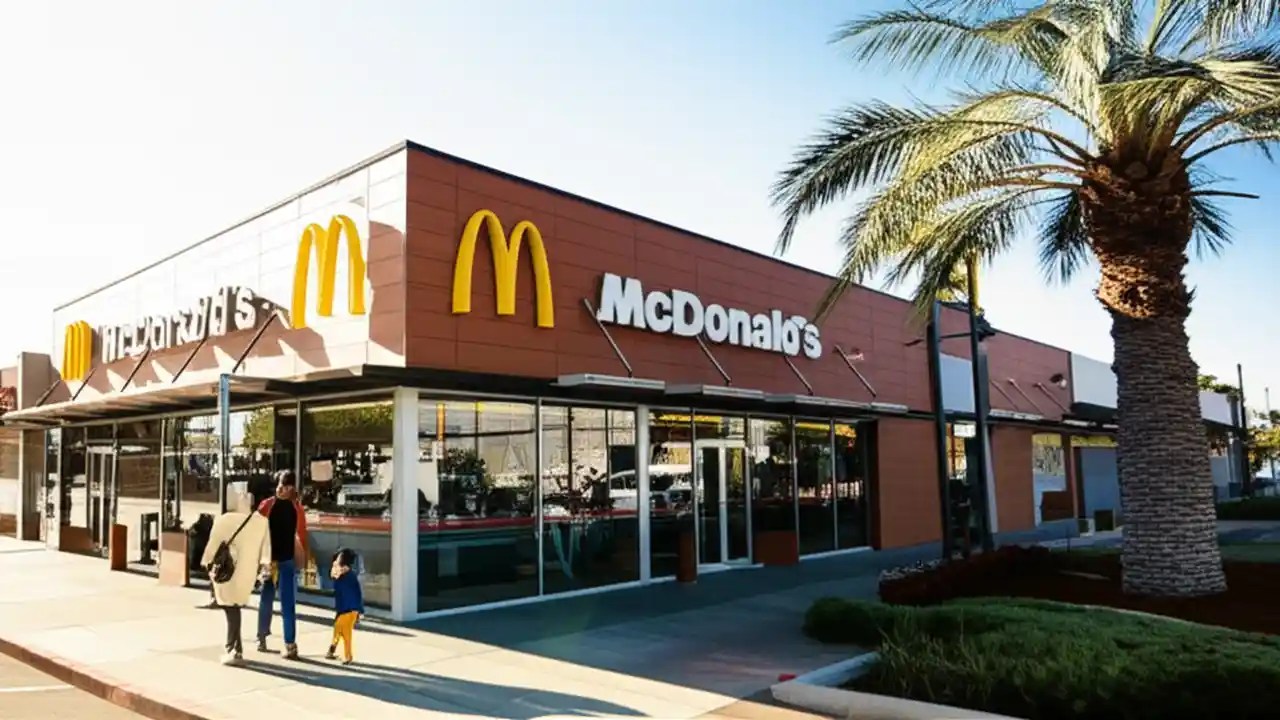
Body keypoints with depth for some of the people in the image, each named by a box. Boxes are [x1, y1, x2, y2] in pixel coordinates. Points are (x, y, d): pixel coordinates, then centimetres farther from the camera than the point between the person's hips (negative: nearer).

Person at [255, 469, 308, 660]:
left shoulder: (297, 509, 1)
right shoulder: (267, 505, -4)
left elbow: (301, 535, 5)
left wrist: (303, 559, 3)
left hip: (288, 561, 1)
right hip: (269, 560, -1)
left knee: (288, 605, 0)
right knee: (266, 601, 12)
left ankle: (290, 645, 1)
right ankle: (262, 638, 30)